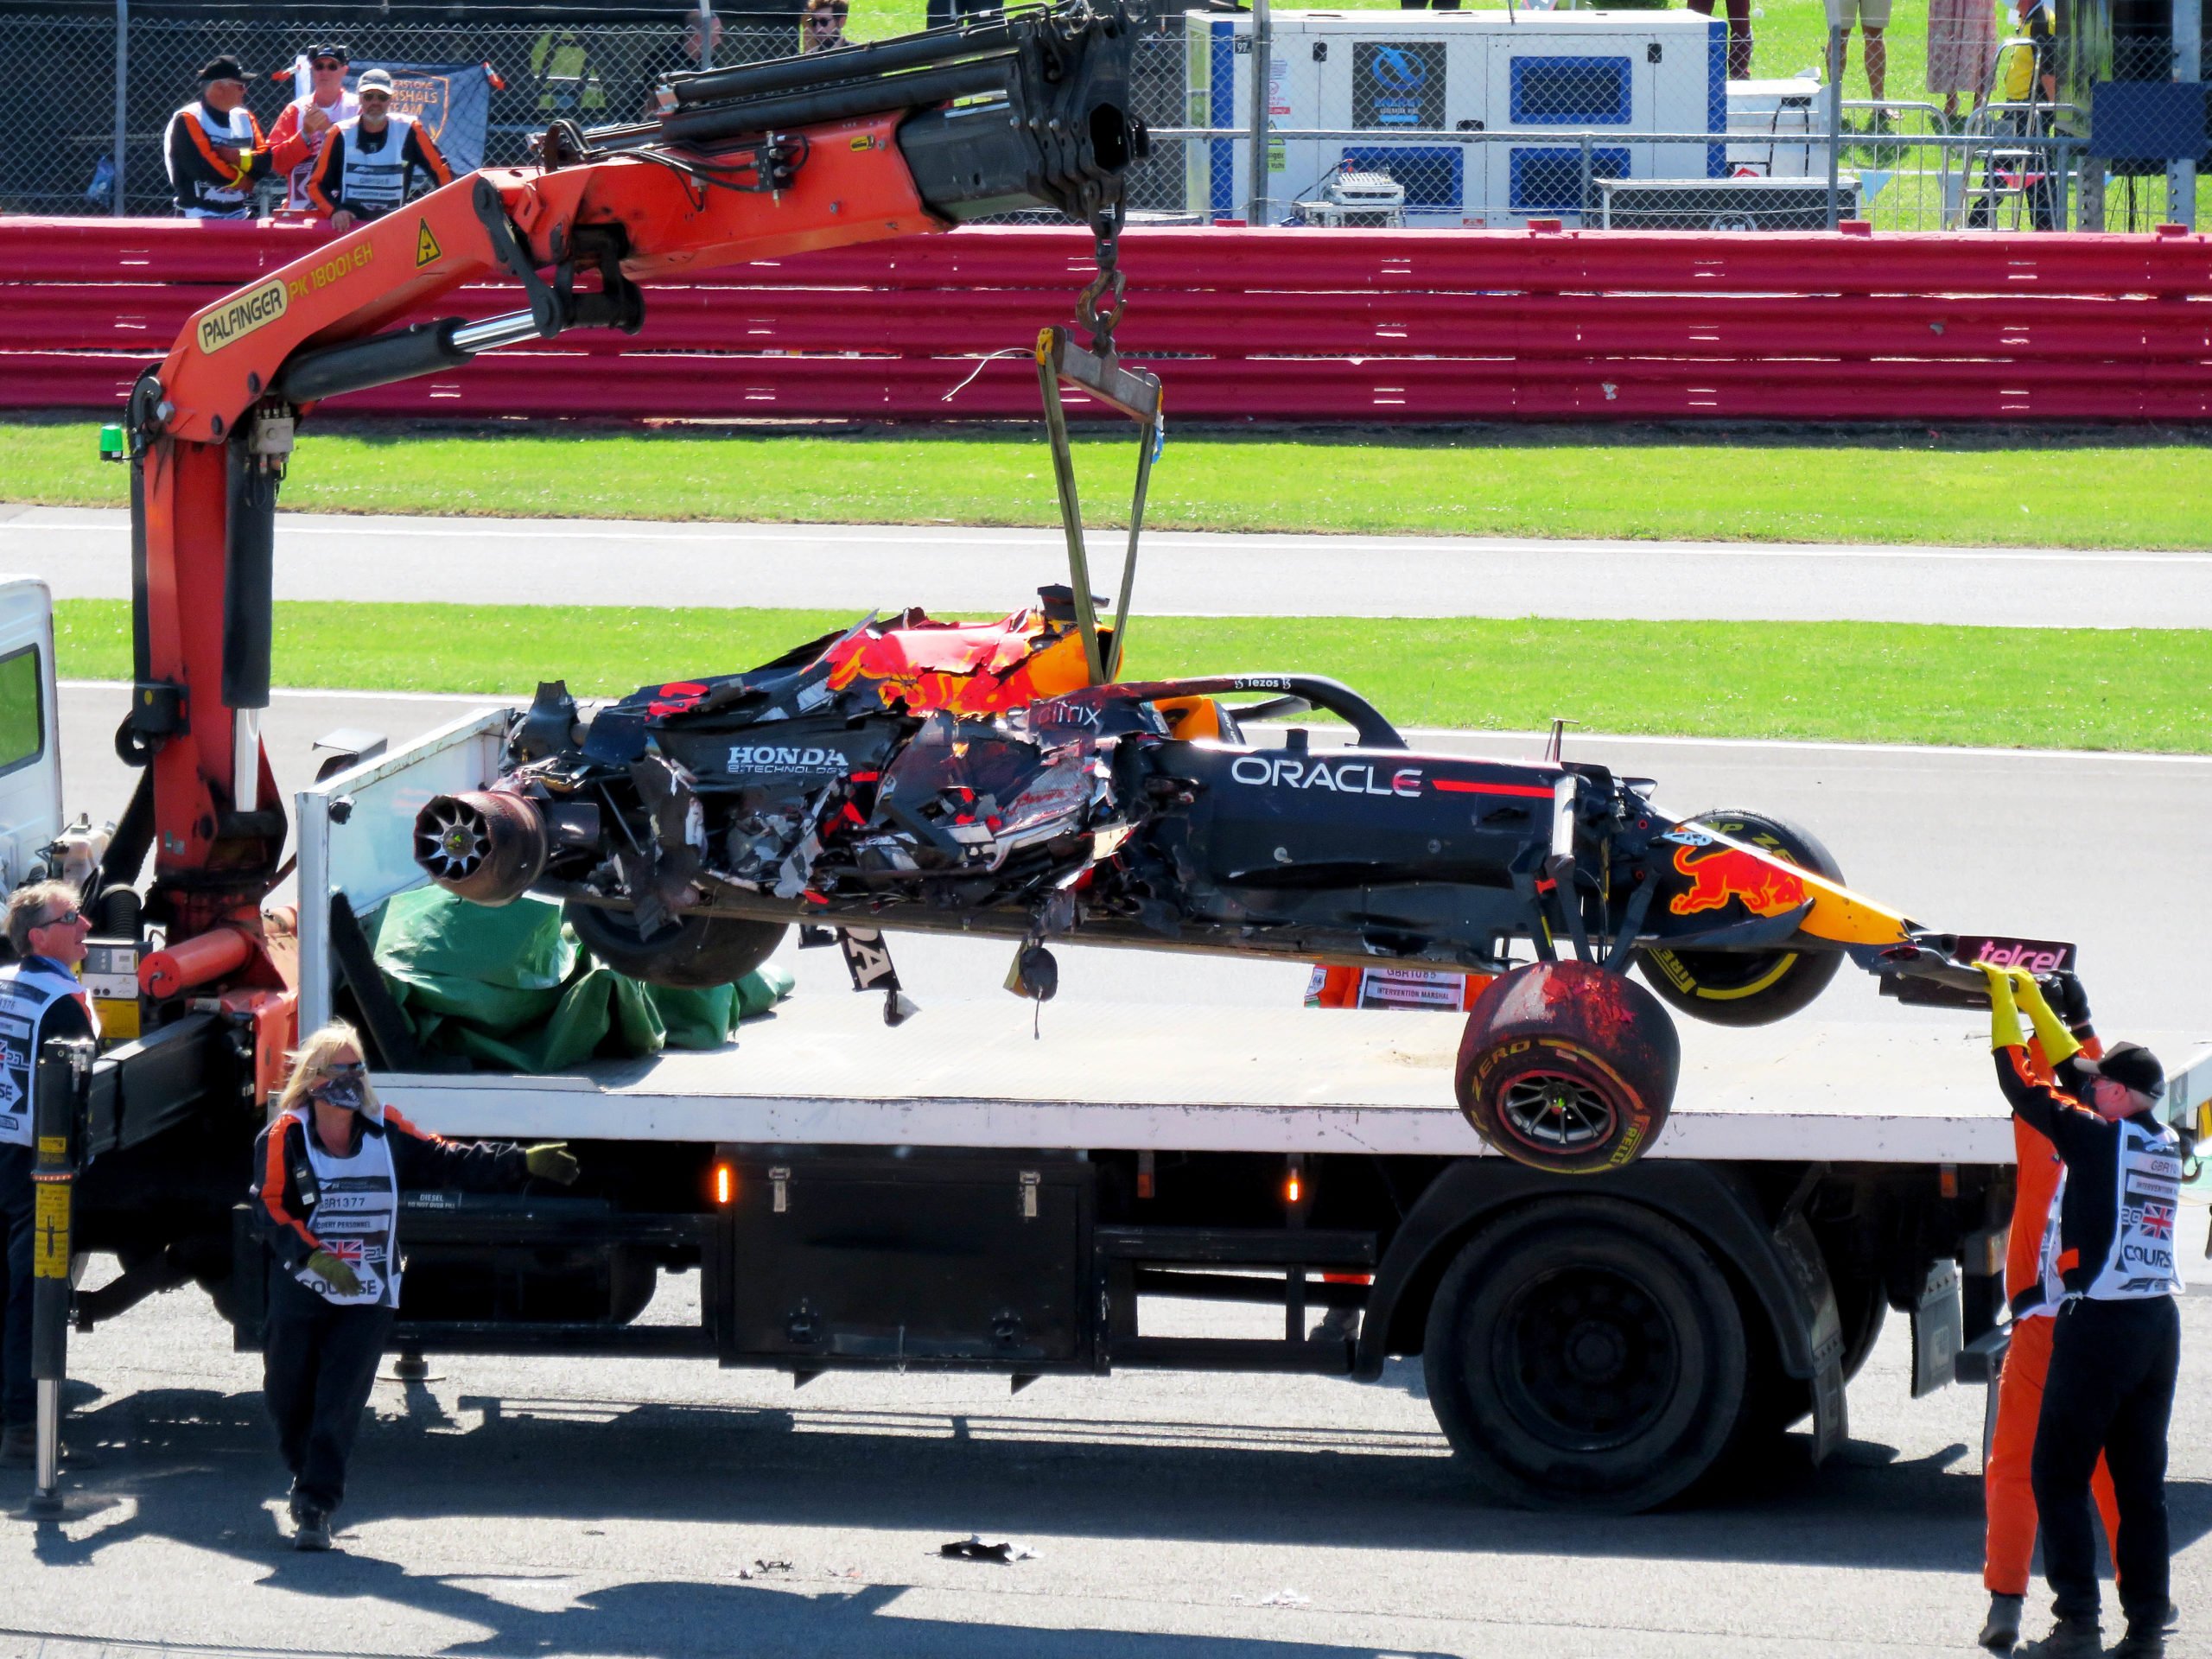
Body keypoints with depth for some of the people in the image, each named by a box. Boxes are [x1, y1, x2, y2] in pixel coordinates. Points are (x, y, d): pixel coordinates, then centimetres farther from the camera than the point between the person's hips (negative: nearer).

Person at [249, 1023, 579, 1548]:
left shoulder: (386, 1132, 7)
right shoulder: (283, 1137, -3)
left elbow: (450, 1163, 12)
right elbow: (271, 1211, -12)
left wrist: (524, 1162, 5)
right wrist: (315, 1258, -26)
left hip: (367, 1296, 1)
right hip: (300, 1291, -1)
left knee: (339, 1403, -10)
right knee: (288, 1395, 9)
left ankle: (317, 1506, -7)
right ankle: (305, 1475, 38)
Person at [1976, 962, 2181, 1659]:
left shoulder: (2101, 1138, -11)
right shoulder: (2164, 1144, 10)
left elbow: (2024, 1086, -4)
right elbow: (2074, 1071, 22)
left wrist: (2003, 1005, 9)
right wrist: (2033, 1004, 28)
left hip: (2100, 1324, -7)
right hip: (2159, 1323, 7)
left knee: (2058, 1476, 0)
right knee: (2141, 1483, 9)